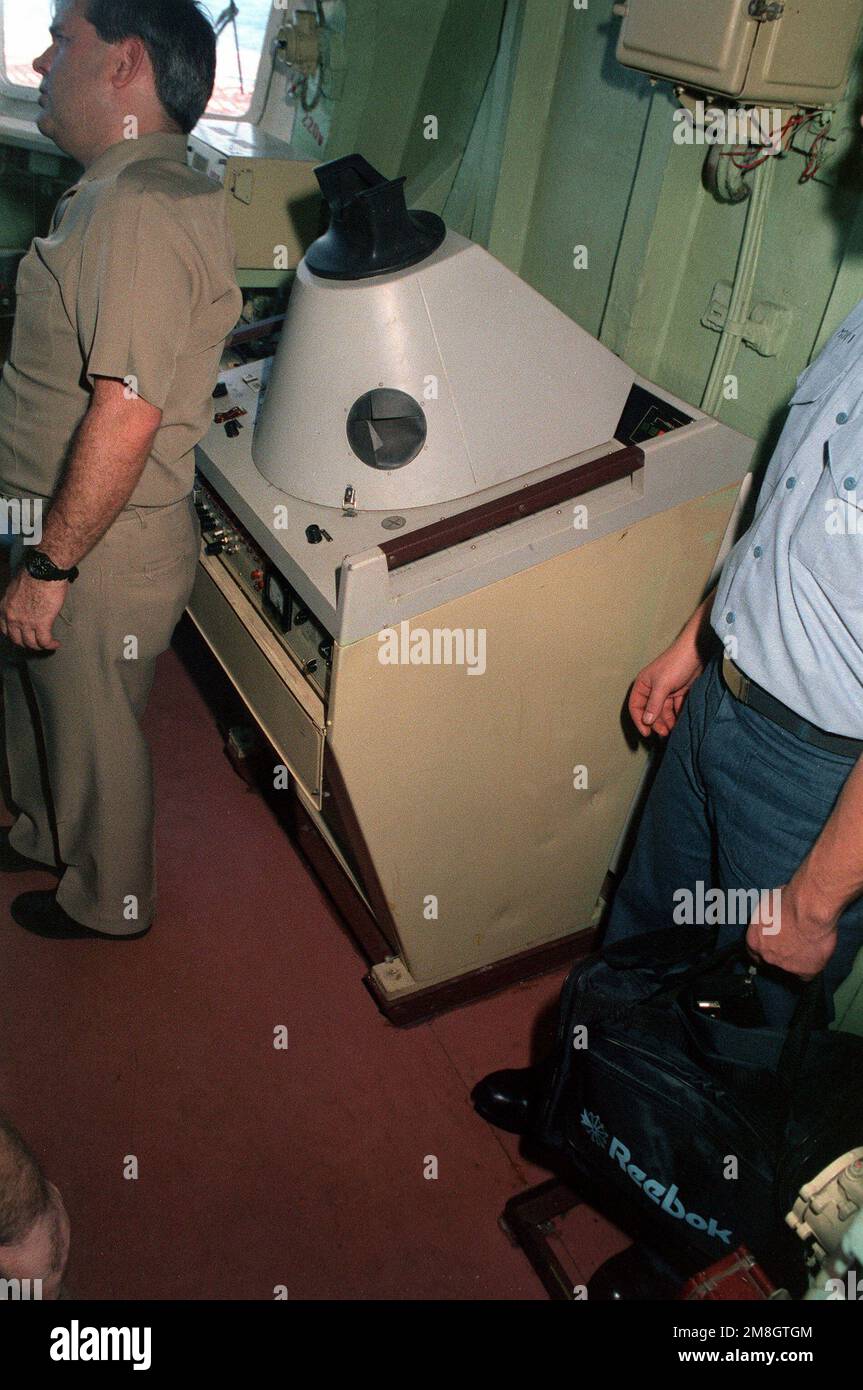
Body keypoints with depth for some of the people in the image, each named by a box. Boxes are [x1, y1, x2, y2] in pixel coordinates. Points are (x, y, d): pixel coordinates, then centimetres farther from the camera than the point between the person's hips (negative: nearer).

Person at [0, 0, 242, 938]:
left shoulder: (141, 208, -24)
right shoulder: (115, 193, 10)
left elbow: (126, 412, -32)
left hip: (104, 548, -10)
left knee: (93, 726, 11)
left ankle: (106, 901, 36)